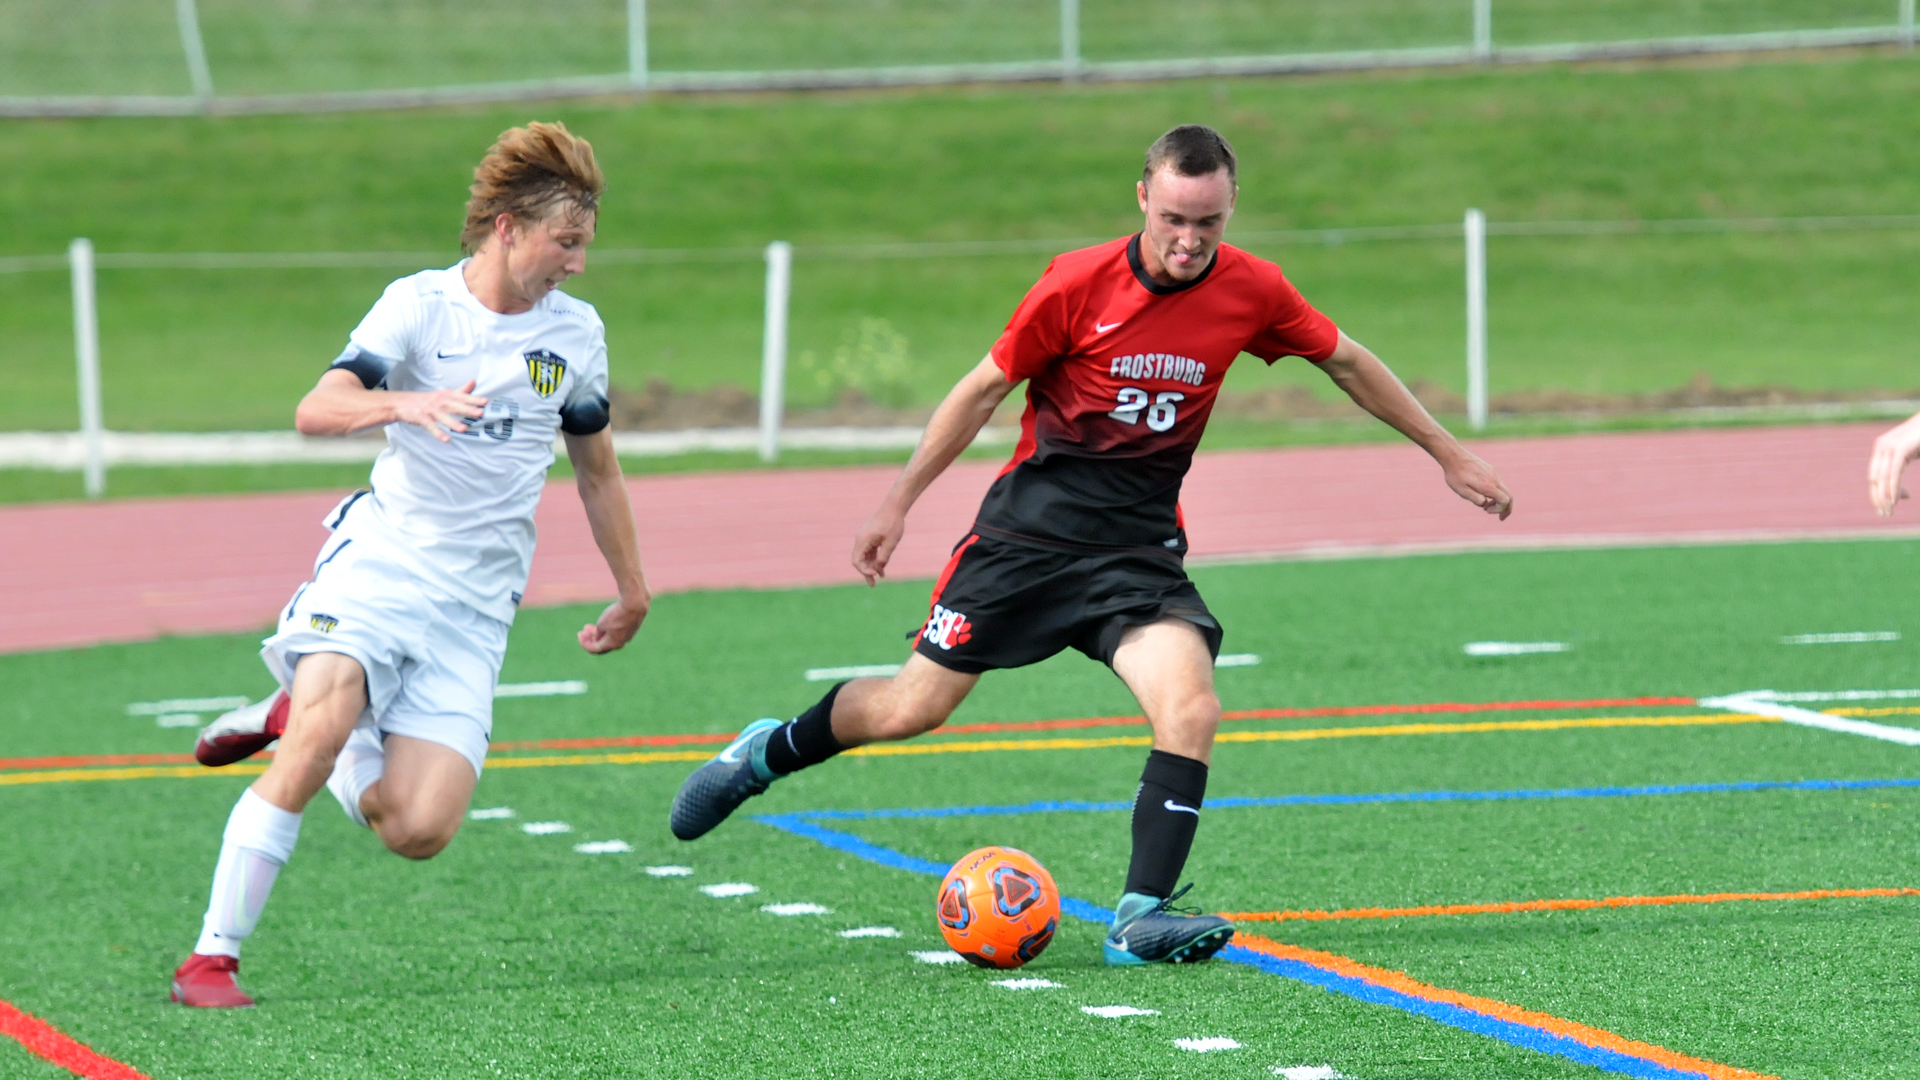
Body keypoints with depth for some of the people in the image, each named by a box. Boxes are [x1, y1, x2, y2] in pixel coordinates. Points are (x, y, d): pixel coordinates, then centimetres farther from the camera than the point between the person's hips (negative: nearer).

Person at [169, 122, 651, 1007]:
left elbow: (596, 467, 24)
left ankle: (297, 718, 16)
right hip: (380, 560, -3)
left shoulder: (576, 332, 9)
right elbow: (316, 410, -18)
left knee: (418, 831, -12)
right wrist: (403, 403, -37)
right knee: (317, 736, -28)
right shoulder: (419, 305, -3)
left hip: (474, 606, 3)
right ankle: (211, 958, -18)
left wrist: (632, 591, 30)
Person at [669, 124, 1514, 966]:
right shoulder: (1078, 284, -14)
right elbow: (985, 388, -2)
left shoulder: (1250, 292, -6)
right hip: (1033, 523, -2)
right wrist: (898, 503, 2)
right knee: (912, 708, 1)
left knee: (1190, 710, -23)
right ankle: (770, 751, 30)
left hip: (1141, 542, 2)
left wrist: (1448, 454, 16)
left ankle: (1140, 918, -20)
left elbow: (1347, 363, 12)